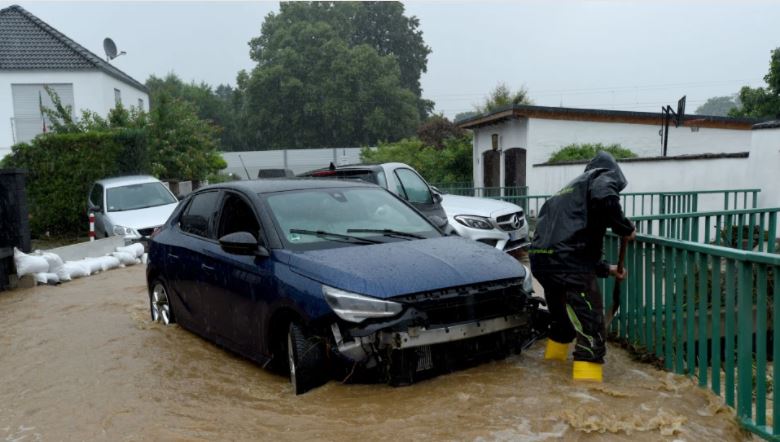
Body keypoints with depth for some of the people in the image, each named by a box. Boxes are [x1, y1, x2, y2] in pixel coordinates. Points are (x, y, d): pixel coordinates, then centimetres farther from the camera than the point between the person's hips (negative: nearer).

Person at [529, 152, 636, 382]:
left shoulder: (571, 189, 34)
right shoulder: (604, 177, 11)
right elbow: (605, 199, -16)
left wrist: (606, 269, 40)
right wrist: (625, 228, 0)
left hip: (540, 257, 9)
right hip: (565, 260, -9)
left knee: (562, 315, 30)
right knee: (590, 324, -3)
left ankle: (554, 360, 47)